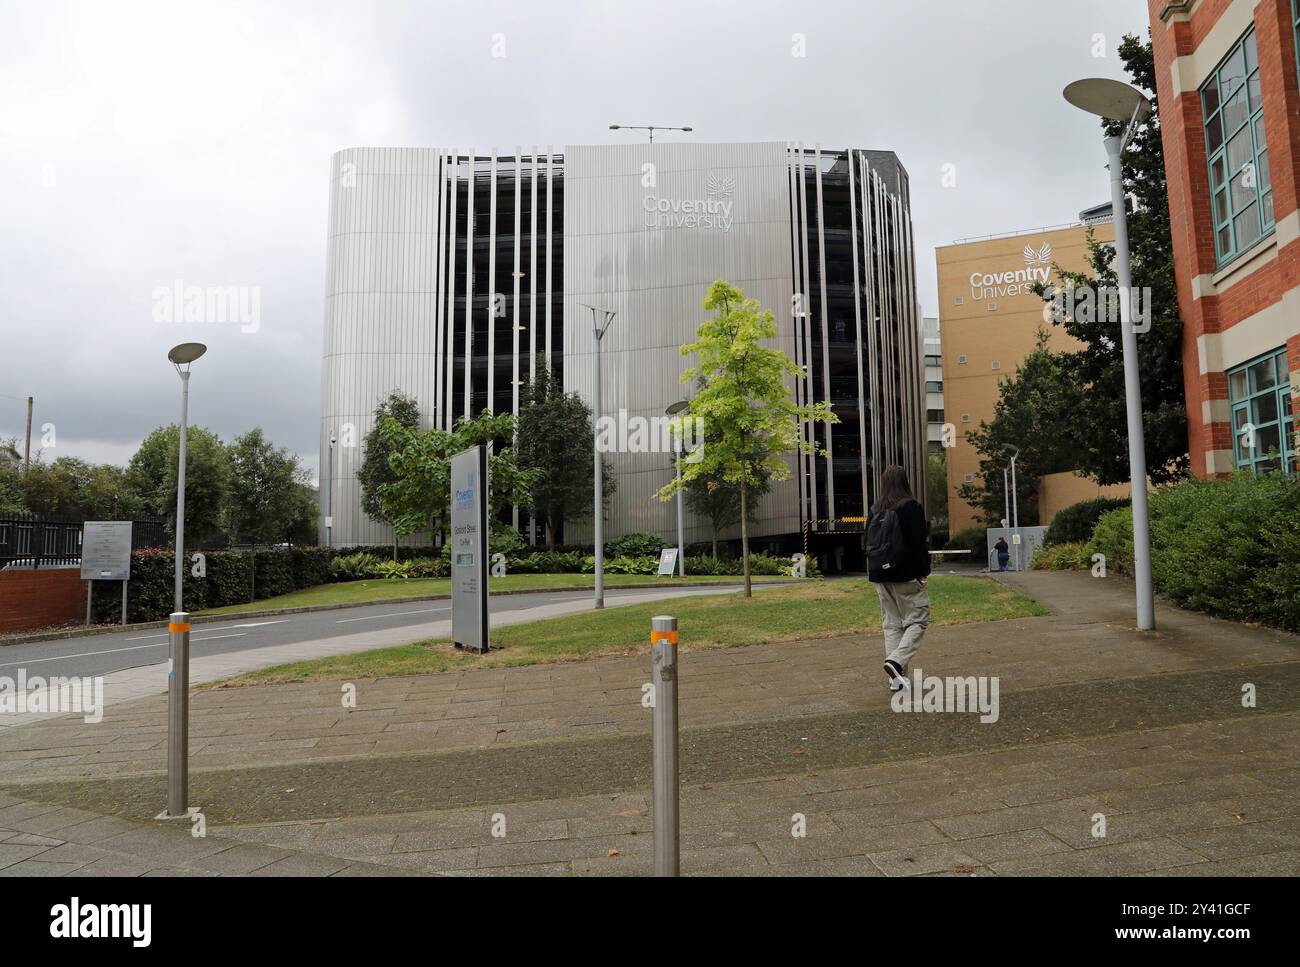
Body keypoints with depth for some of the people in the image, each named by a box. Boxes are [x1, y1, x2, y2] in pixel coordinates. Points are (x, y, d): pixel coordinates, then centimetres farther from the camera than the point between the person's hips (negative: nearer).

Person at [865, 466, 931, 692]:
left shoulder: (875, 510, 9)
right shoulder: (911, 507, -9)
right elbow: (919, 543, -12)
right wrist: (923, 570, -5)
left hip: (880, 575, 6)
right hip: (906, 575, -6)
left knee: (891, 624, 10)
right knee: (918, 620, 2)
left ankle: (897, 678, 9)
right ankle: (896, 661, -17)